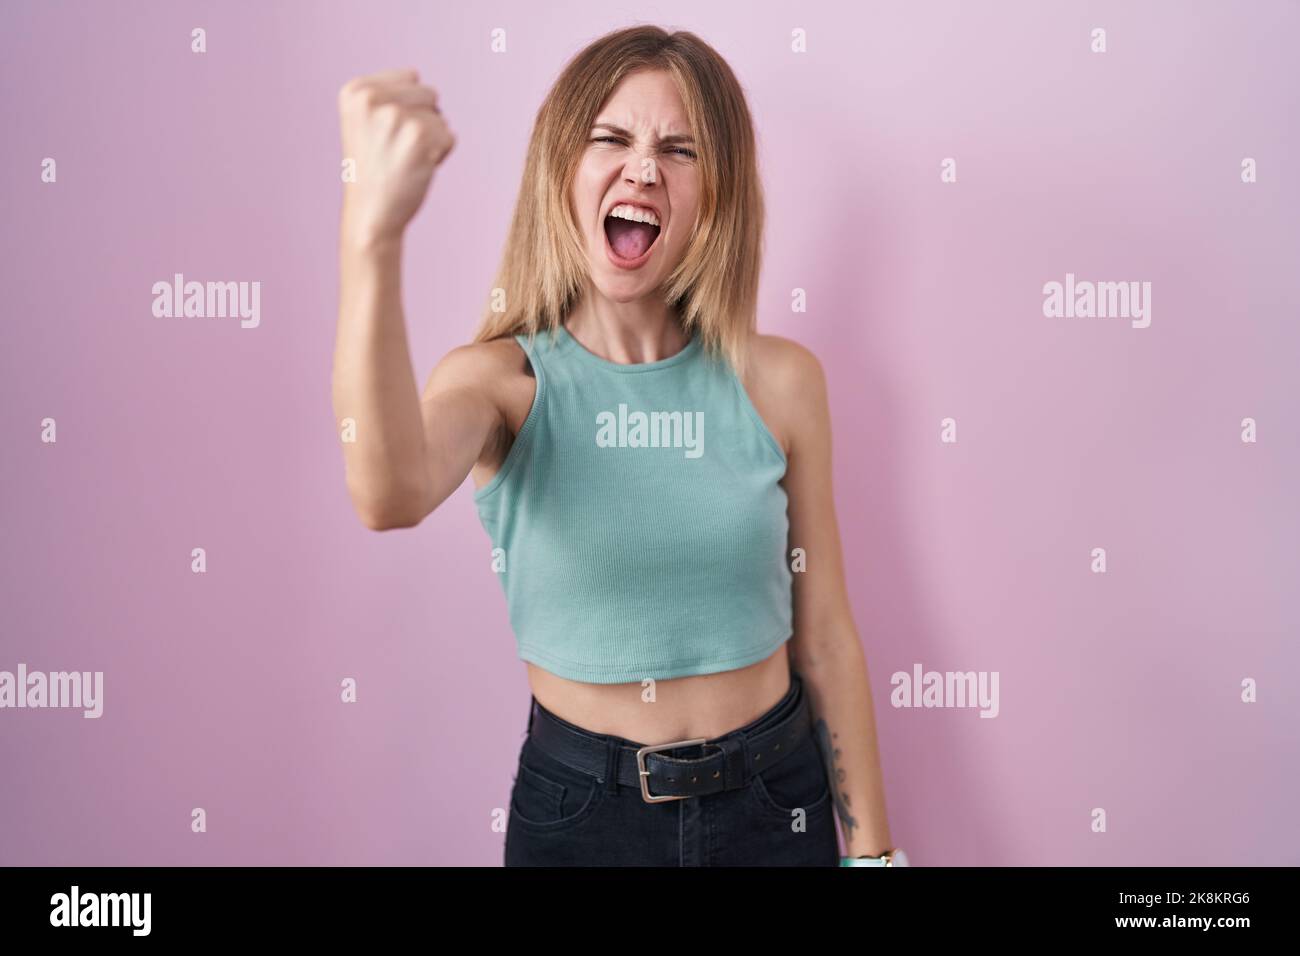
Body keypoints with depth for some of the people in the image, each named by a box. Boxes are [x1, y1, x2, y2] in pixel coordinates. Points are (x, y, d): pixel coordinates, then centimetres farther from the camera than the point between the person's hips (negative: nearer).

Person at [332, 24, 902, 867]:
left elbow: (826, 640, -3)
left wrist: (871, 846, 2)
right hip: (577, 803, -1)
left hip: (774, 798, 1)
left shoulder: (779, 381, -8)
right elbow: (390, 495, -36)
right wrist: (373, 231, -49)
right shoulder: (501, 379, -12)